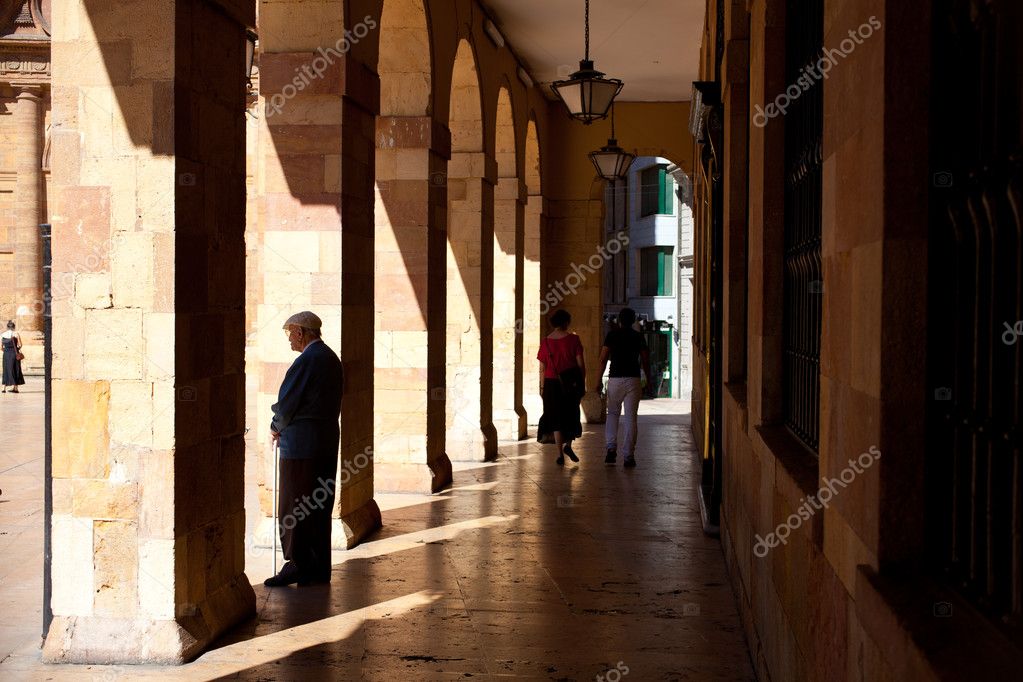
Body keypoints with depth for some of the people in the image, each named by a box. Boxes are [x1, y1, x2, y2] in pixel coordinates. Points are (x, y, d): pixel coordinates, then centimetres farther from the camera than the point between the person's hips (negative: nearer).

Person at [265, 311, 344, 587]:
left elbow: (287, 402, -15)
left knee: (293, 506, -1)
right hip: (328, 441, 9)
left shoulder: (306, 360, -15)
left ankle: (297, 563, 0)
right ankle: (319, 569, 14)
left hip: (301, 444, -9)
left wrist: (276, 428, 4)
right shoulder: (332, 359, 13)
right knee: (320, 507, 11)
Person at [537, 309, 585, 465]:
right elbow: (581, 364, -7)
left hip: (552, 383, 1)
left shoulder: (546, 342, -1)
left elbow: (542, 368, 1)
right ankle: (568, 444, 0)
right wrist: (583, 383, 3)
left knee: (556, 418, 8)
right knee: (571, 415, 17)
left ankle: (560, 454, 4)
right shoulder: (573, 339, -6)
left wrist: (542, 387, 9)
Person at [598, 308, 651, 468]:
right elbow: (645, 361, 5)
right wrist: (648, 381, 17)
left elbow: (603, 359, -3)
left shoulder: (612, 335, 1)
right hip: (633, 380, 0)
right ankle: (629, 456, 1)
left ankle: (611, 448, -3)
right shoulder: (638, 337, 4)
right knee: (630, 417, 3)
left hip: (615, 379, 0)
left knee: (612, 414, 15)